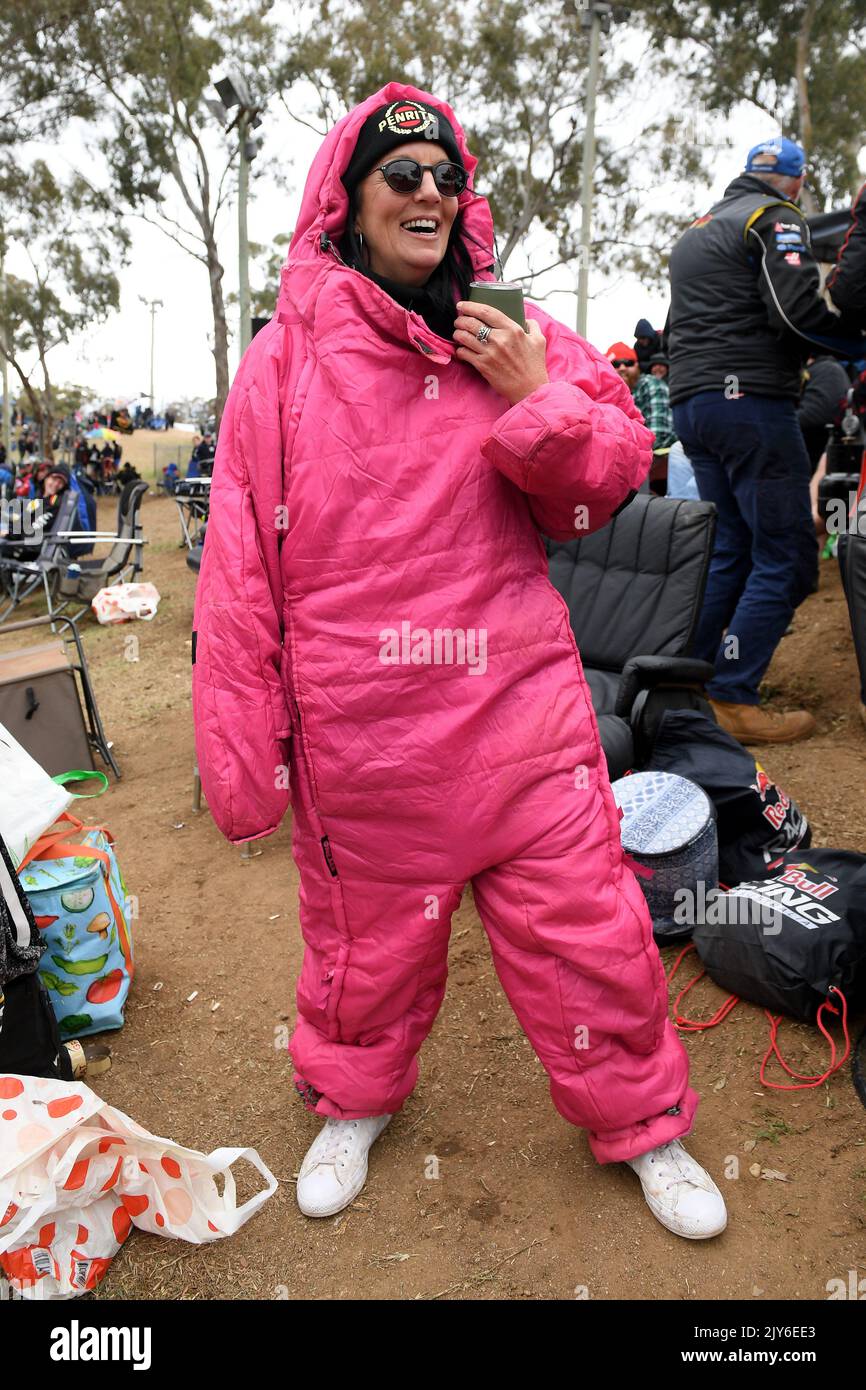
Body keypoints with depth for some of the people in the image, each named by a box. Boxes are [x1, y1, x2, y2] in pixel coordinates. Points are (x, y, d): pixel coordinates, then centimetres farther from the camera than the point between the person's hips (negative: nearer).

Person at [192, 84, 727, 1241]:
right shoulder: (286, 357, -1)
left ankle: (640, 1121, 35)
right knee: (368, 930, 16)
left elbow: (611, 483, 9)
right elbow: (239, 569, -2)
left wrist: (537, 398, -10)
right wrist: (242, 748, -3)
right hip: (358, 735, -1)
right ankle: (356, 1099, 46)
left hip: (518, 710, 2)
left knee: (584, 923, 9)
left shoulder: (515, 337, 6)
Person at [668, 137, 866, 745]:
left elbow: (684, 325, 28)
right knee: (787, 558, -7)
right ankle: (733, 700, -10)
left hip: (690, 403, 9)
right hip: (750, 399, -9)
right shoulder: (776, 218, -2)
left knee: (731, 551, 13)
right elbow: (799, 310, -15)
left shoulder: (696, 230, 25)